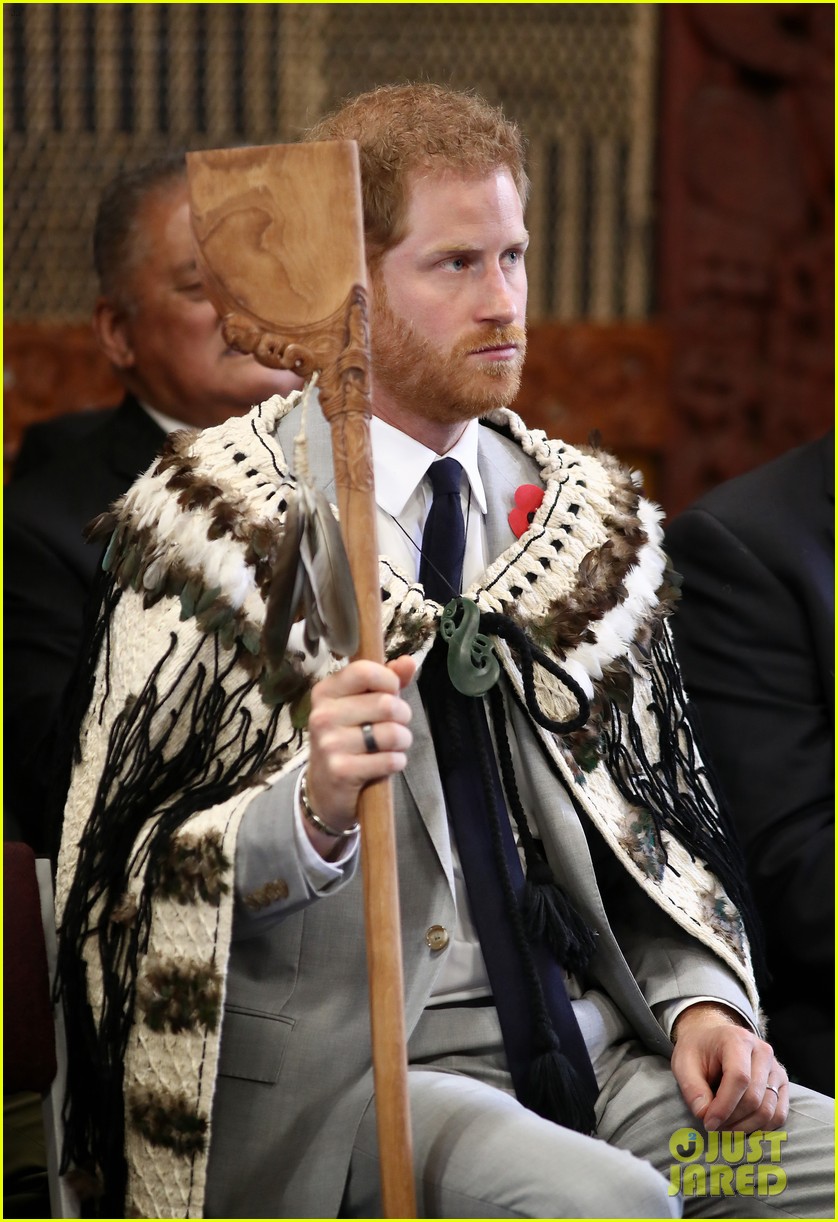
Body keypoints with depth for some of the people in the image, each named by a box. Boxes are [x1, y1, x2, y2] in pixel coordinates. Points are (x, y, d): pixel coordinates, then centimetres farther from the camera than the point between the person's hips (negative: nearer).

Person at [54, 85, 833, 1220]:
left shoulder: (589, 518, 15)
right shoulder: (212, 523, -2)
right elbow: (135, 882, -5)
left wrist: (700, 998, 2)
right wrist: (312, 812, -24)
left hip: (598, 1048, 5)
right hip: (341, 1078, -5)